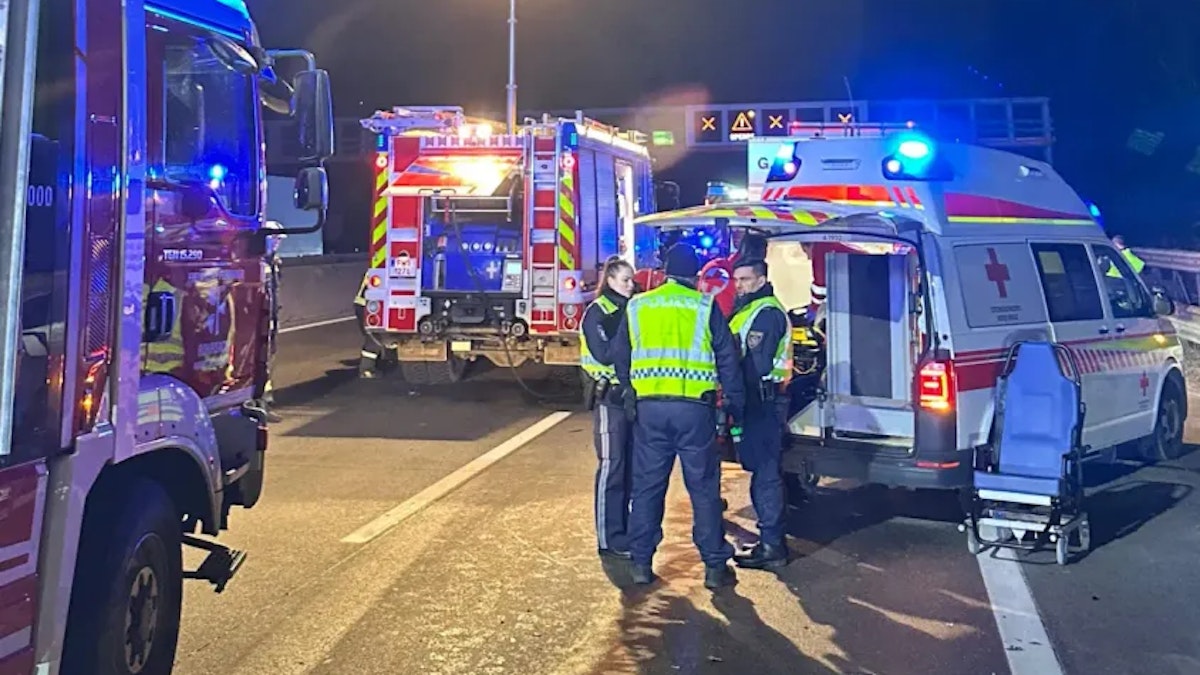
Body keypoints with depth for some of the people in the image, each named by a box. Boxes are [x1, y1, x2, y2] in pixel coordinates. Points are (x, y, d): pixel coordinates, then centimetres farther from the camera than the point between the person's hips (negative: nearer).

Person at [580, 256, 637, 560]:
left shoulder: (631, 310, 15)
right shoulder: (597, 312, -6)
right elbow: (604, 354, -17)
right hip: (610, 397, -7)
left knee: (633, 466, 9)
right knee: (612, 467, -5)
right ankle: (609, 539, -1)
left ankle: (628, 531, 18)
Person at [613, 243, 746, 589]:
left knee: (647, 486, 11)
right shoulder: (705, 307, 0)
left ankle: (640, 562, 14)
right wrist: (736, 405, 9)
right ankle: (715, 565, 10)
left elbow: (620, 358, 15)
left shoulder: (636, 306, 8)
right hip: (694, 408, -2)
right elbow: (727, 360, 1)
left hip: (649, 408, 2)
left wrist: (630, 394, 27)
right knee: (704, 489, 6)